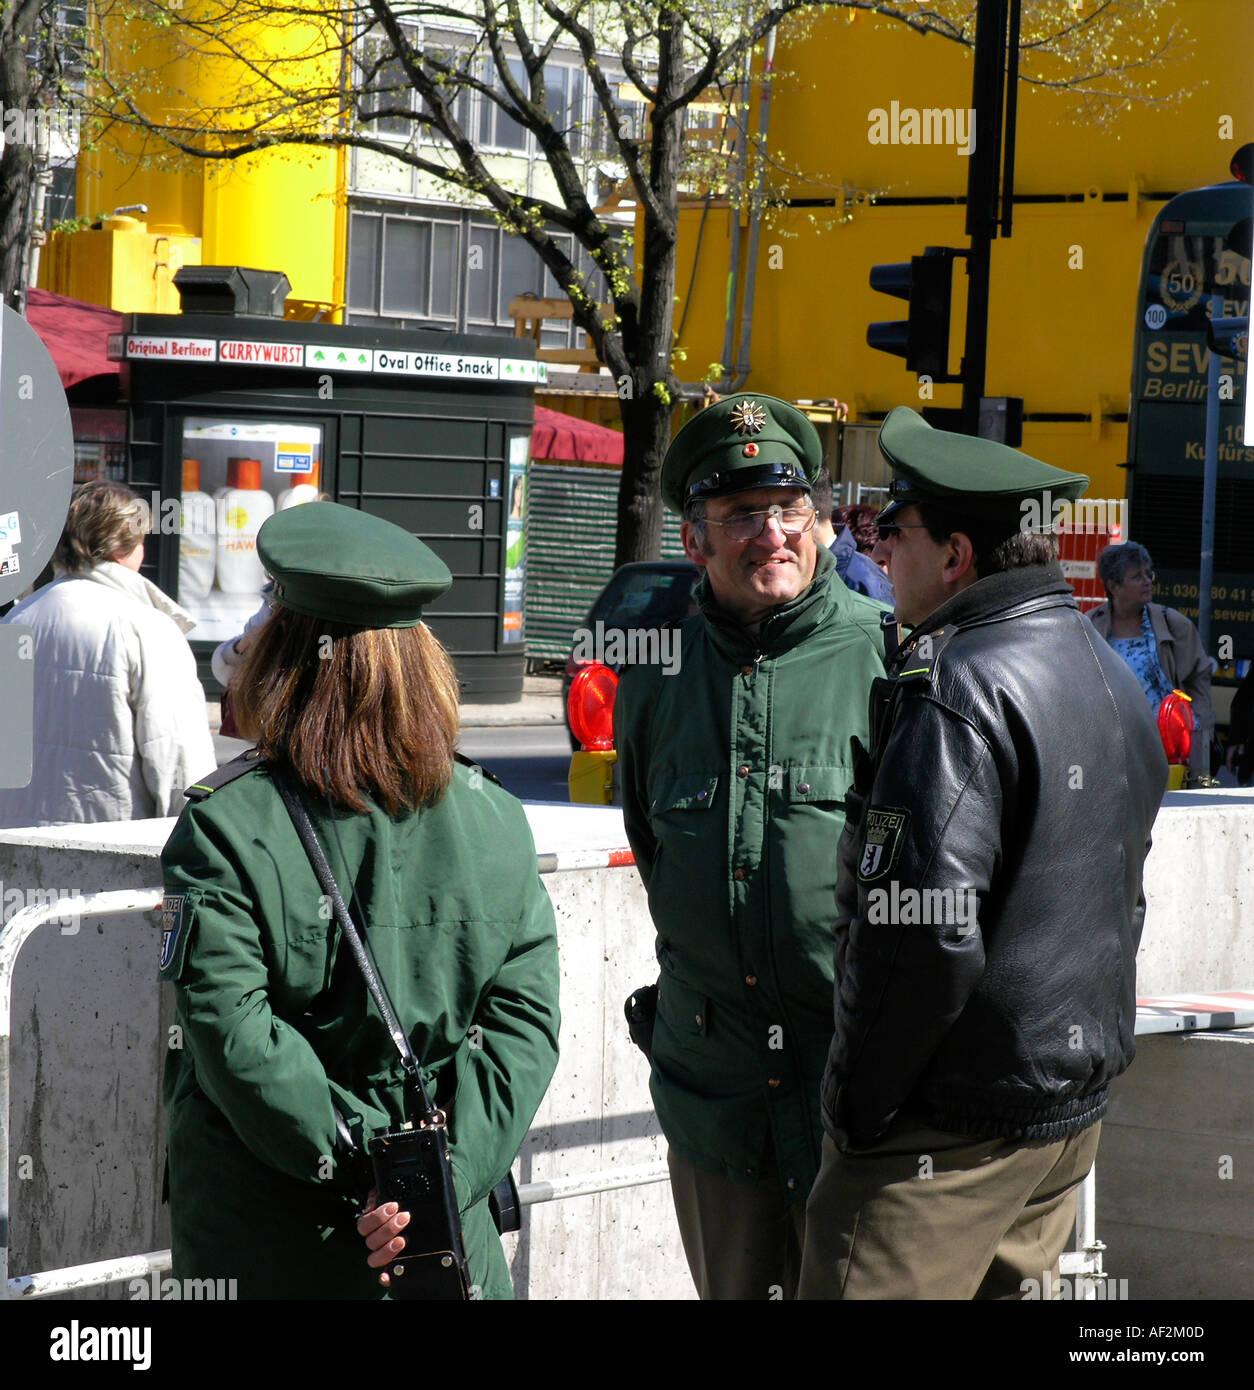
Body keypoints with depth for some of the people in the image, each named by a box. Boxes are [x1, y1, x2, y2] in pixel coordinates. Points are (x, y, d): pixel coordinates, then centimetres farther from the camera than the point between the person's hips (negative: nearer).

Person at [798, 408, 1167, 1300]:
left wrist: (857, 1106, -16)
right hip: (1075, 1109, 9)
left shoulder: (954, 690, -18)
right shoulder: (1112, 679, 13)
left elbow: (924, 935, -26)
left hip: (954, 1125, -9)